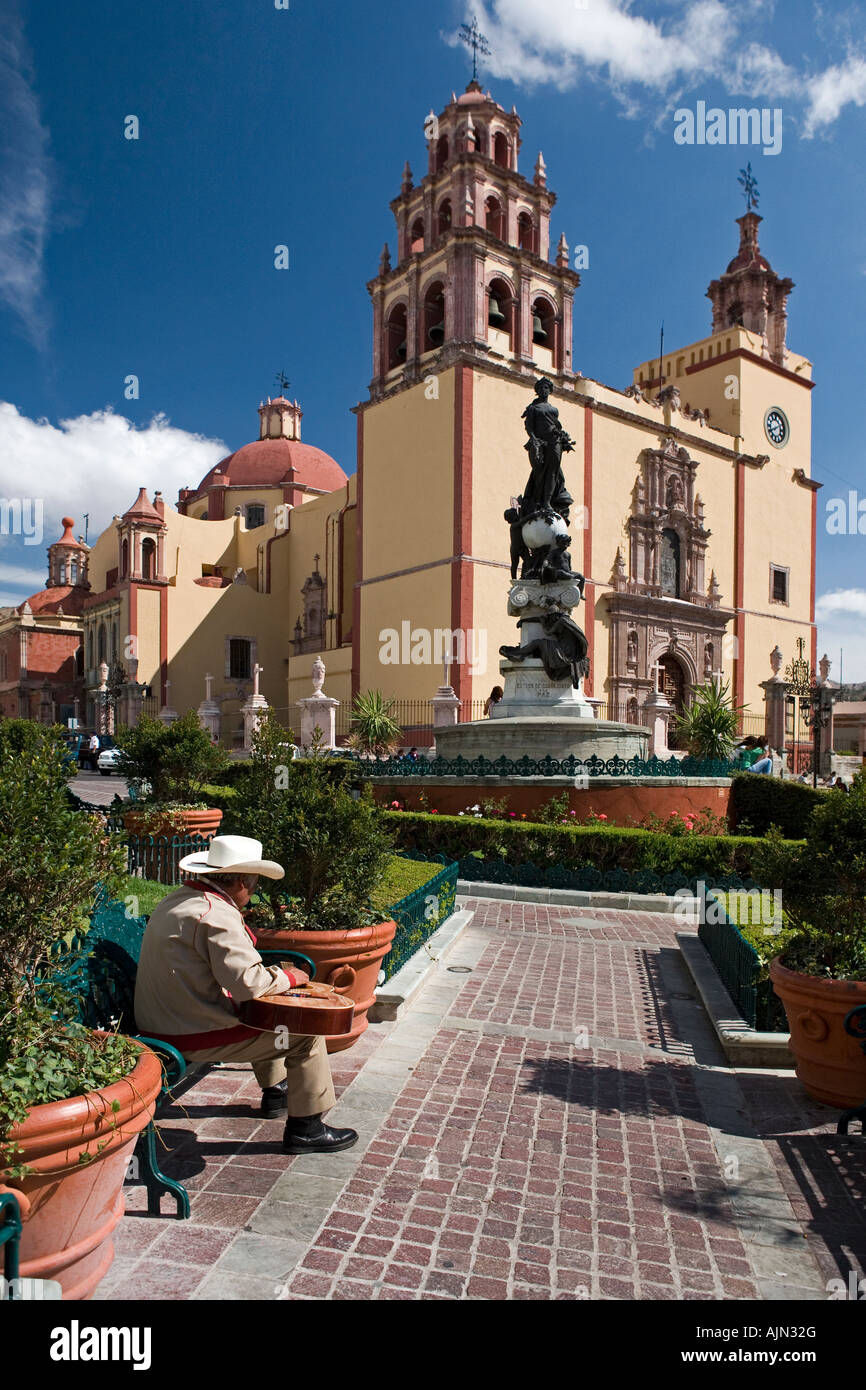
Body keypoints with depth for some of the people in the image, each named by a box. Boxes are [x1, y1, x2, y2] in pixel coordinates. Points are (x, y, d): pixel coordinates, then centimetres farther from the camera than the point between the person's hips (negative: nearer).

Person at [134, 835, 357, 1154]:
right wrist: (287, 977, -9)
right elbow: (248, 984, -27)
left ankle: (275, 1091, 44)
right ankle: (304, 1129, 6)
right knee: (307, 1032, -4)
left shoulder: (178, 900, 9)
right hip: (194, 1038, -10)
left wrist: (270, 973, 15)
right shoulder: (217, 914, -22)